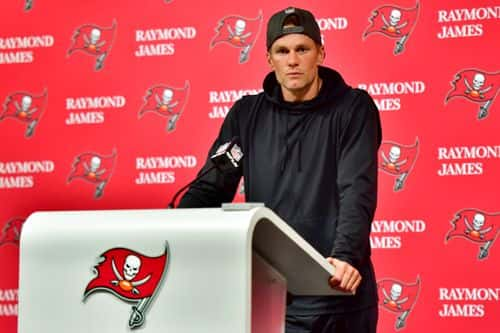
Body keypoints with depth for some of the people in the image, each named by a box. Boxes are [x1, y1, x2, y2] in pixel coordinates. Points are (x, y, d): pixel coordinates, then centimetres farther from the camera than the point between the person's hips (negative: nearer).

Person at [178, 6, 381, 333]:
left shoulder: (353, 108, -2)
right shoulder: (247, 114, 8)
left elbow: (357, 190, -14)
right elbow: (210, 189, 5)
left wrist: (345, 256, -31)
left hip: (335, 295, -3)